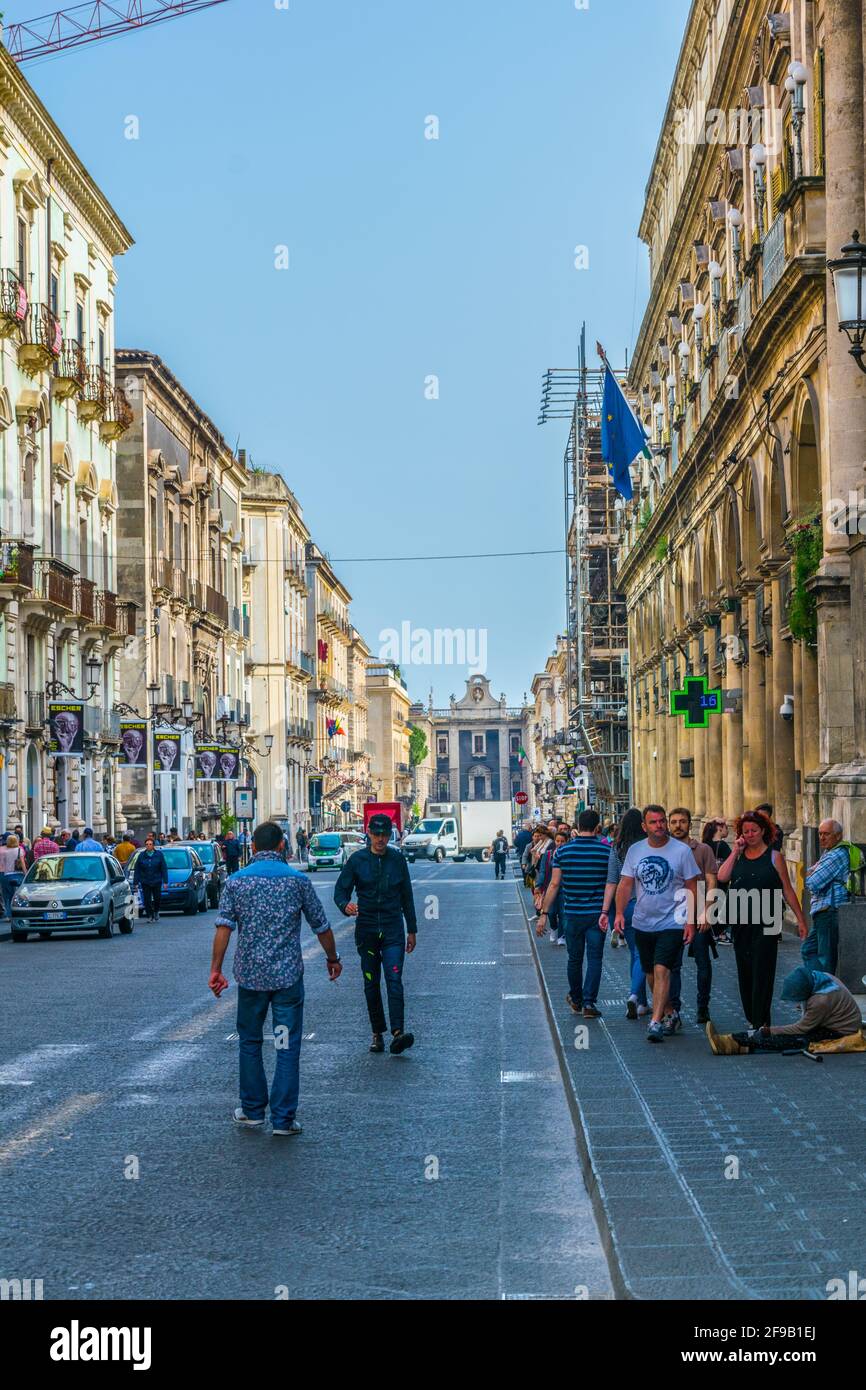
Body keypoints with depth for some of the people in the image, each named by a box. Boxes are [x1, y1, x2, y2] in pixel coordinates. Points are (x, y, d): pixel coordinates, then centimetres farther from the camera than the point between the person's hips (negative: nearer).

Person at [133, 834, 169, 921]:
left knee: (157, 898, 3)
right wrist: (135, 882, -1)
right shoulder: (142, 855, 0)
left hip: (156, 881, -1)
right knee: (147, 900, -1)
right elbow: (137, 870, 2)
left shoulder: (159, 854, -1)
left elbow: (164, 868, 0)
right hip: (145, 882, 1)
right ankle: (150, 916, 12)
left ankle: (156, 911, 31)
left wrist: (165, 881, -5)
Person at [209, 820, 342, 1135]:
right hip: (288, 974, -1)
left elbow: (223, 928, -7)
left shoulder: (236, 881, 0)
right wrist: (333, 958, 20)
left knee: (250, 1043, 17)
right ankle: (283, 1119, 3)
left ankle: (252, 1111, 23)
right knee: (287, 1047, 3)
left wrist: (216, 970, -4)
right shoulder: (298, 880, -2)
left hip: (250, 974, 1)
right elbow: (321, 926, 5)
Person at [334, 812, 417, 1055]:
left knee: (394, 980, -14)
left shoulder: (397, 859, 6)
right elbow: (340, 890, 1)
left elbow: (407, 896, 13)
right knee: (371, 984, 6)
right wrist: (345, 905, -23)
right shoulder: (357, 860, 2)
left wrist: (412, 930, 13)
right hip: (366, 929, 1)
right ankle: (377, 1034, 16)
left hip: (393, 929, -1)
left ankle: (397, 1033, -23)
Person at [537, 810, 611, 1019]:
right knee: (594, 958, 3)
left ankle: (576, 1000, 30)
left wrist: (543, 913, 0)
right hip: (597, 914, -1)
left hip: (572, 913, 1)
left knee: (574, 958, 15)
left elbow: (554, 884, -4)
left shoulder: (563, 851, -3)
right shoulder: (607, 851, -5)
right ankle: (589, 1002, -5)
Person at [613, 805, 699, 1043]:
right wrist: (619, 913, -8)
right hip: (643, 923, 5)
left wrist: (691, 921, -9)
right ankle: (669, 1013, 33)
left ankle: (656, 1022, -18)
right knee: (651, 973, 15)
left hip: (672, 923, -5)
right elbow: (626, 884, 5)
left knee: (662, 970, -17)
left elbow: (692, 888, -3)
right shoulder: (635, 851, 3)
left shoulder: (682, 850, -6)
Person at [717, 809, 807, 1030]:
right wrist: (735, 851, -6)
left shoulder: (774, 857, 0)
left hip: (766, 923, -4)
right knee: (745, 972, 9)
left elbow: (787, 890, 2)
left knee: (762, 971, -7)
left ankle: (760, 1023, -6)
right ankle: (752, 1019, 20)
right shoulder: (738, 856, 10)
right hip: (741, 923, 4)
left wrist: (800, 919, 1)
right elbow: (722, 877, -7)